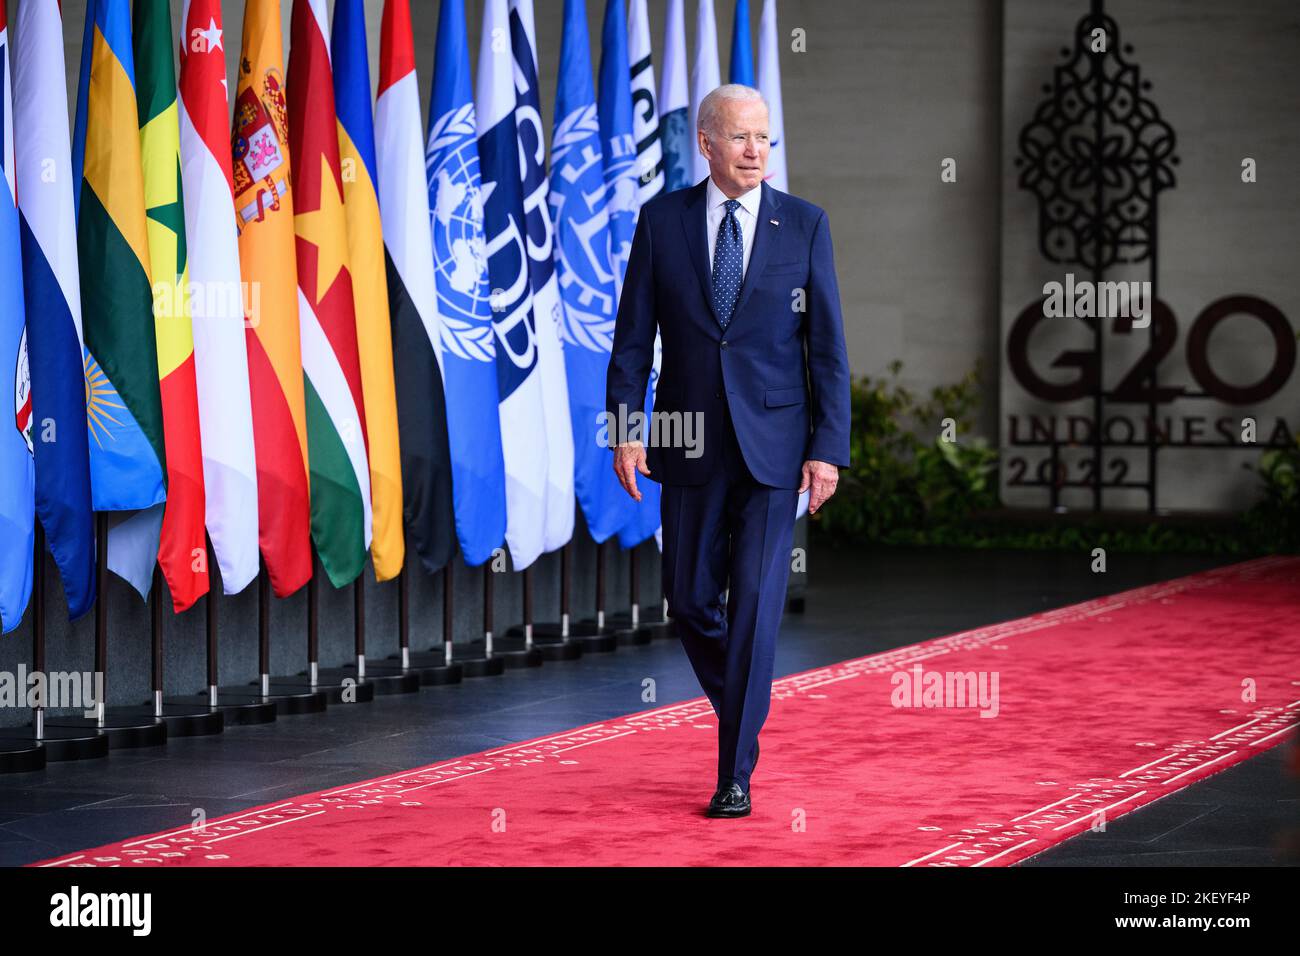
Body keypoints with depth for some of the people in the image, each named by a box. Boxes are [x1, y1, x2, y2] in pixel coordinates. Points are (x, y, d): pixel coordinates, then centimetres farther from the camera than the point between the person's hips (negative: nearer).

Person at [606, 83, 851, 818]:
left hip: (772, 444, -2)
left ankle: (736, 775, -2)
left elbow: (827, 346, -1)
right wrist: (624, 430, -6)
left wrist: (829, 449, -8)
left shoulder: (805, 224, 0)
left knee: (755, 606, -7)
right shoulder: (663, 220, 2)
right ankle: (744, 712, 34)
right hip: (690, 445, 2)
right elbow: (634, 336, 3)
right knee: (690, 601, 7)